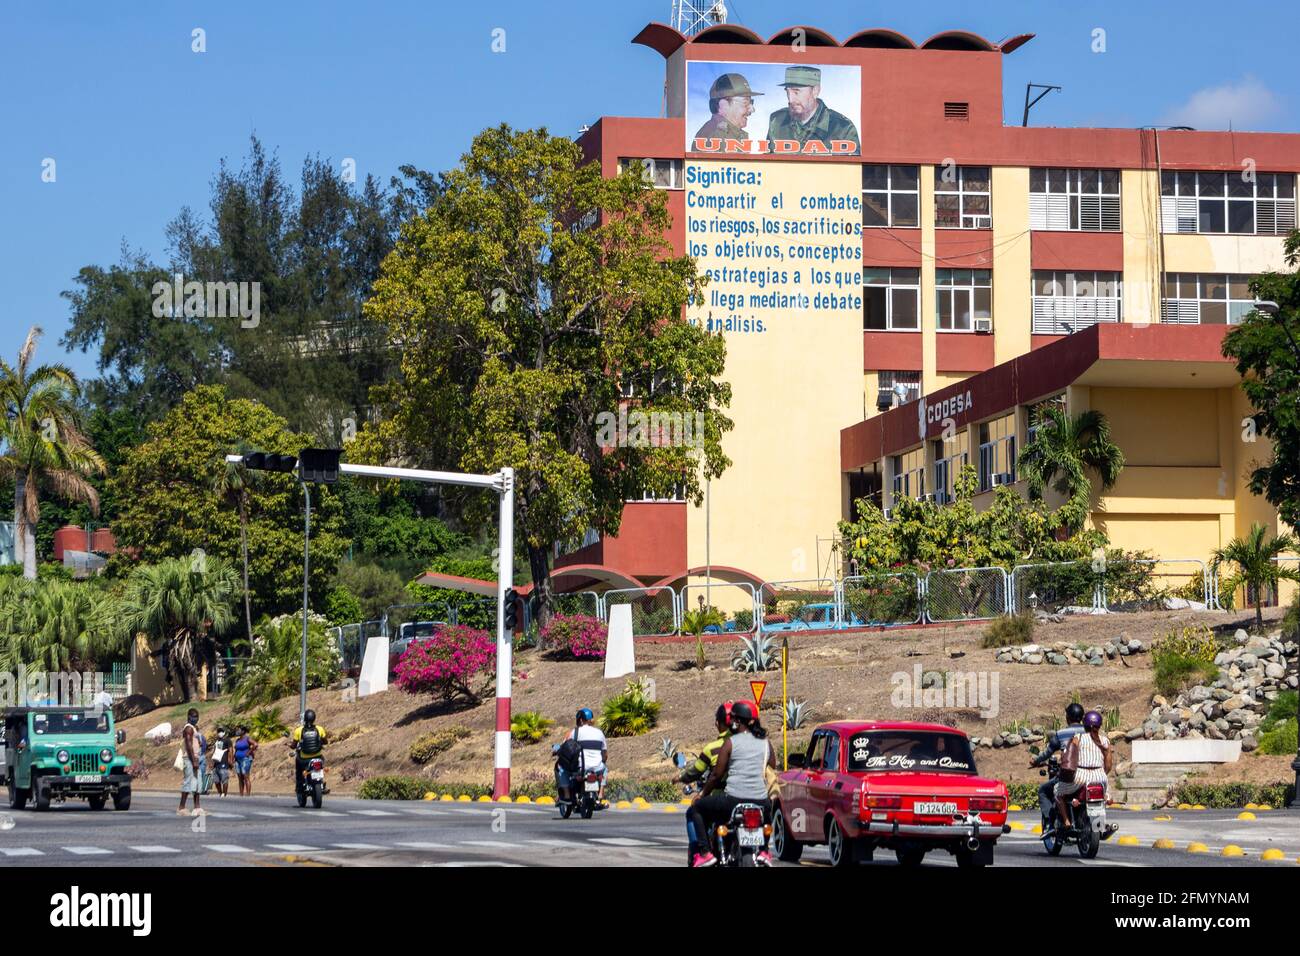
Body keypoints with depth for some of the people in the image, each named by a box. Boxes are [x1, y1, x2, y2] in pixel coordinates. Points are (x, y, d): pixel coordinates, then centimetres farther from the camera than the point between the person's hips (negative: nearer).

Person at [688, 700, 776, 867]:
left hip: (733, 799, -5)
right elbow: (773, 770, 19)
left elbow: (717, 774, 1)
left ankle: (705, 853, 2)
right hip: (760, 801, 5)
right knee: (768, 810, 41)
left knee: (696, 808, 16)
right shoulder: (765, 742, 10)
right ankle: (764, 852, 26)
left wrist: (703, 793, 17)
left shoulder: (730, 742, -2)